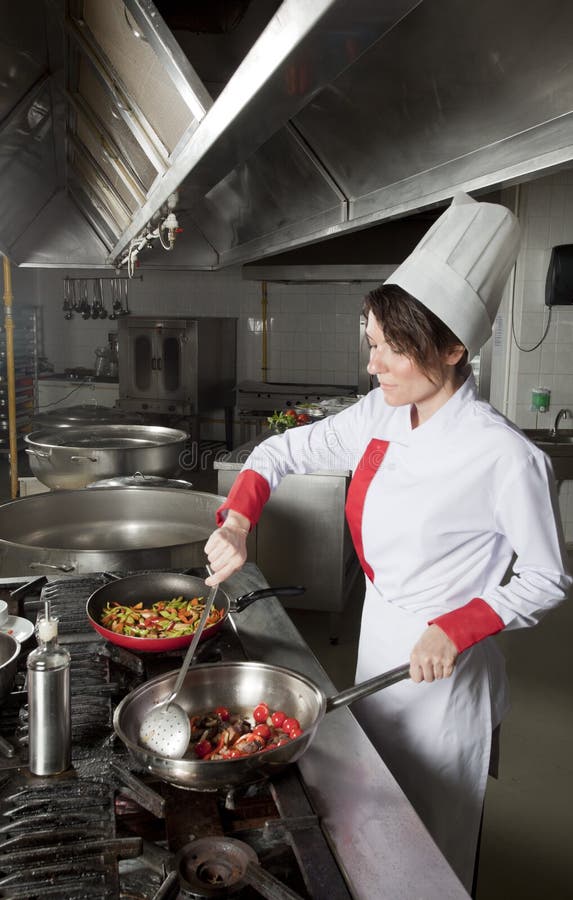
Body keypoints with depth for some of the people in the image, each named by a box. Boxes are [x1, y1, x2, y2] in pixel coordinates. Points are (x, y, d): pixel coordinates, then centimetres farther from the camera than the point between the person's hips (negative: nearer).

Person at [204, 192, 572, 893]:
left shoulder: (507, 457, -24)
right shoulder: (382, 416, -6)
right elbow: (283, 451, 4)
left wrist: (456, 629, -25)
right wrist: (238, 521, -12)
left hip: (442, 669, -6)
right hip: (377, 639, 6)